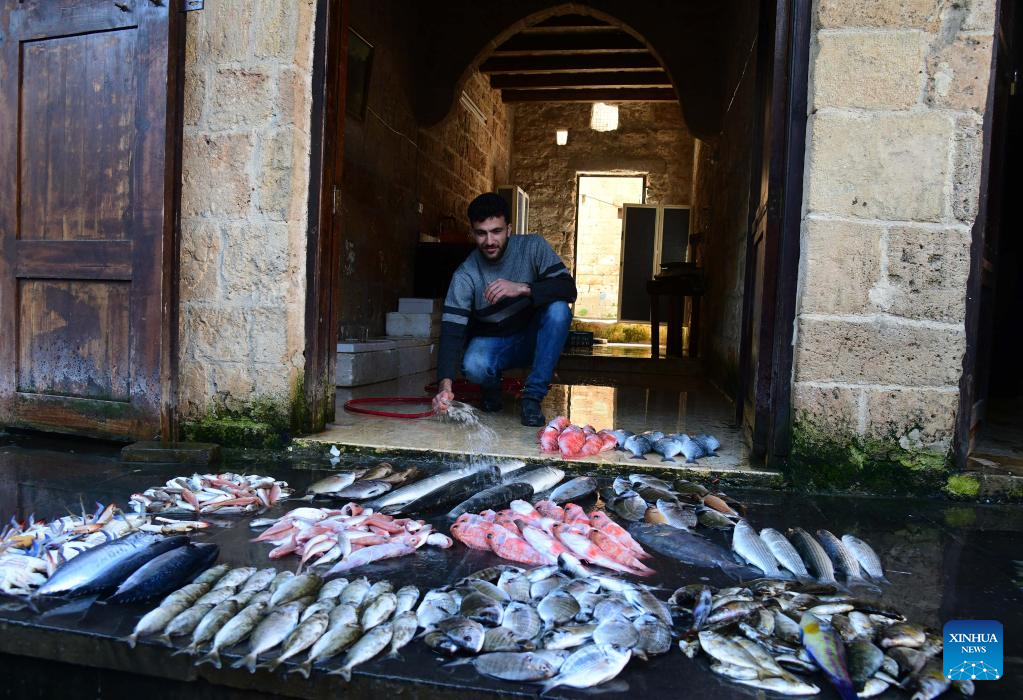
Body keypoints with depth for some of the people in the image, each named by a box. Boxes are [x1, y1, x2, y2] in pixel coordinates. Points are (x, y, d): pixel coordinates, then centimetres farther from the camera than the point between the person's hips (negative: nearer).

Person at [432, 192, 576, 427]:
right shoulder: (465, 275, -18)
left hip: (532, 339, 1)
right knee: (473, 366, -35)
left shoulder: (533, 247, -16)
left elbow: (568, 288, -23)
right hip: (490, 342, -1)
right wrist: (444, 384, -39)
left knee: (558, 309, -30)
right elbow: (451, 330, -24)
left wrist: (522, 288, -39)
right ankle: (492, 385, 5)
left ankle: (532, 397, -20)